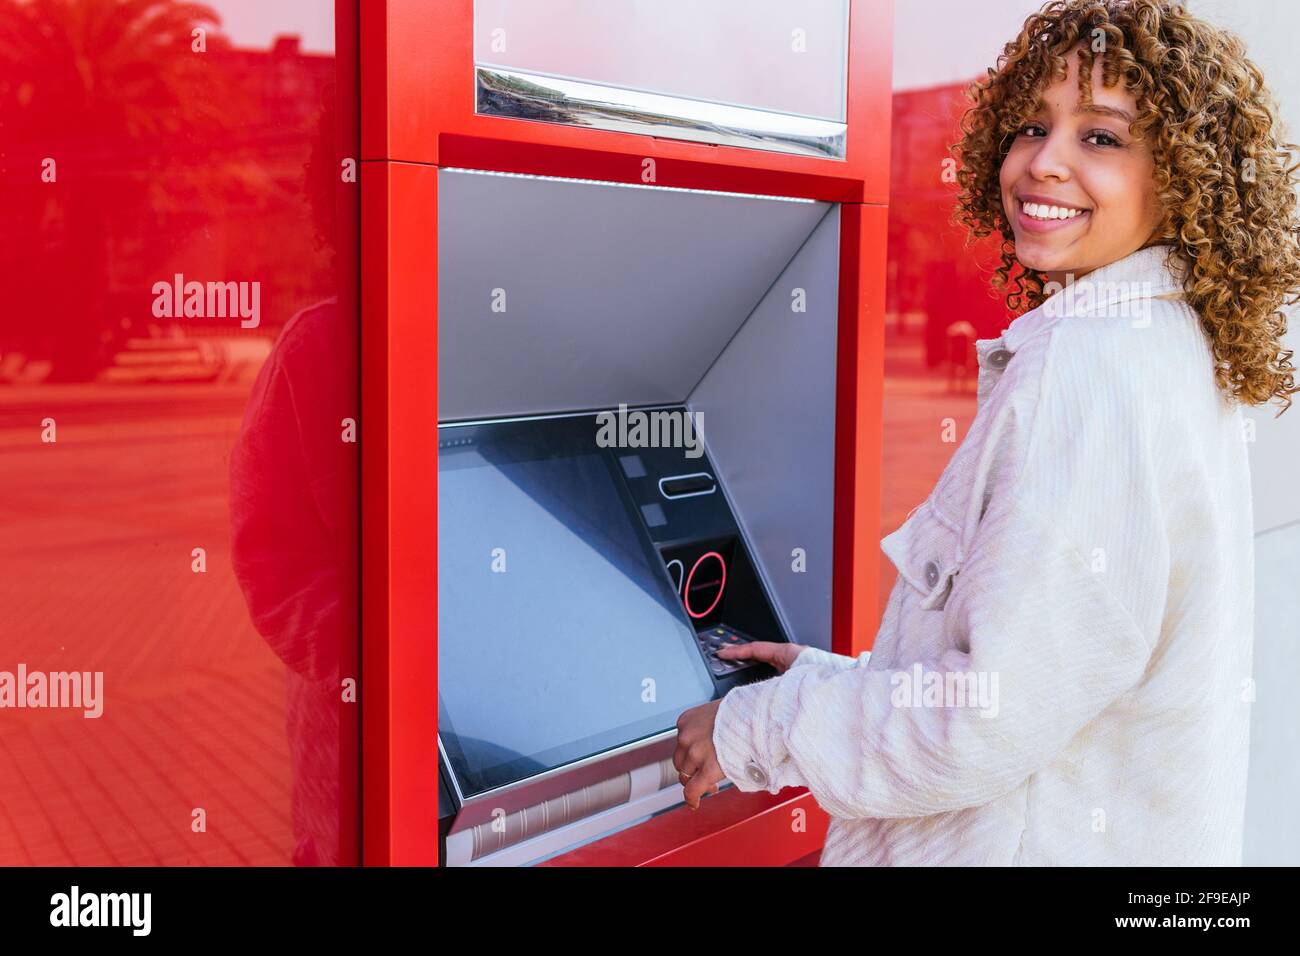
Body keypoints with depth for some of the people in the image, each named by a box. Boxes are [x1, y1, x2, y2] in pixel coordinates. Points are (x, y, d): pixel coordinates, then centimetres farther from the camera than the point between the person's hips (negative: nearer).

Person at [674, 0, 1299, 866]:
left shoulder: (1087, 364, -23)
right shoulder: (1174, 348, 7)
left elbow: (995, 720, -25)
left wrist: (758, 731, -13)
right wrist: (834, 676, 12)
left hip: (1048, 841, -9)